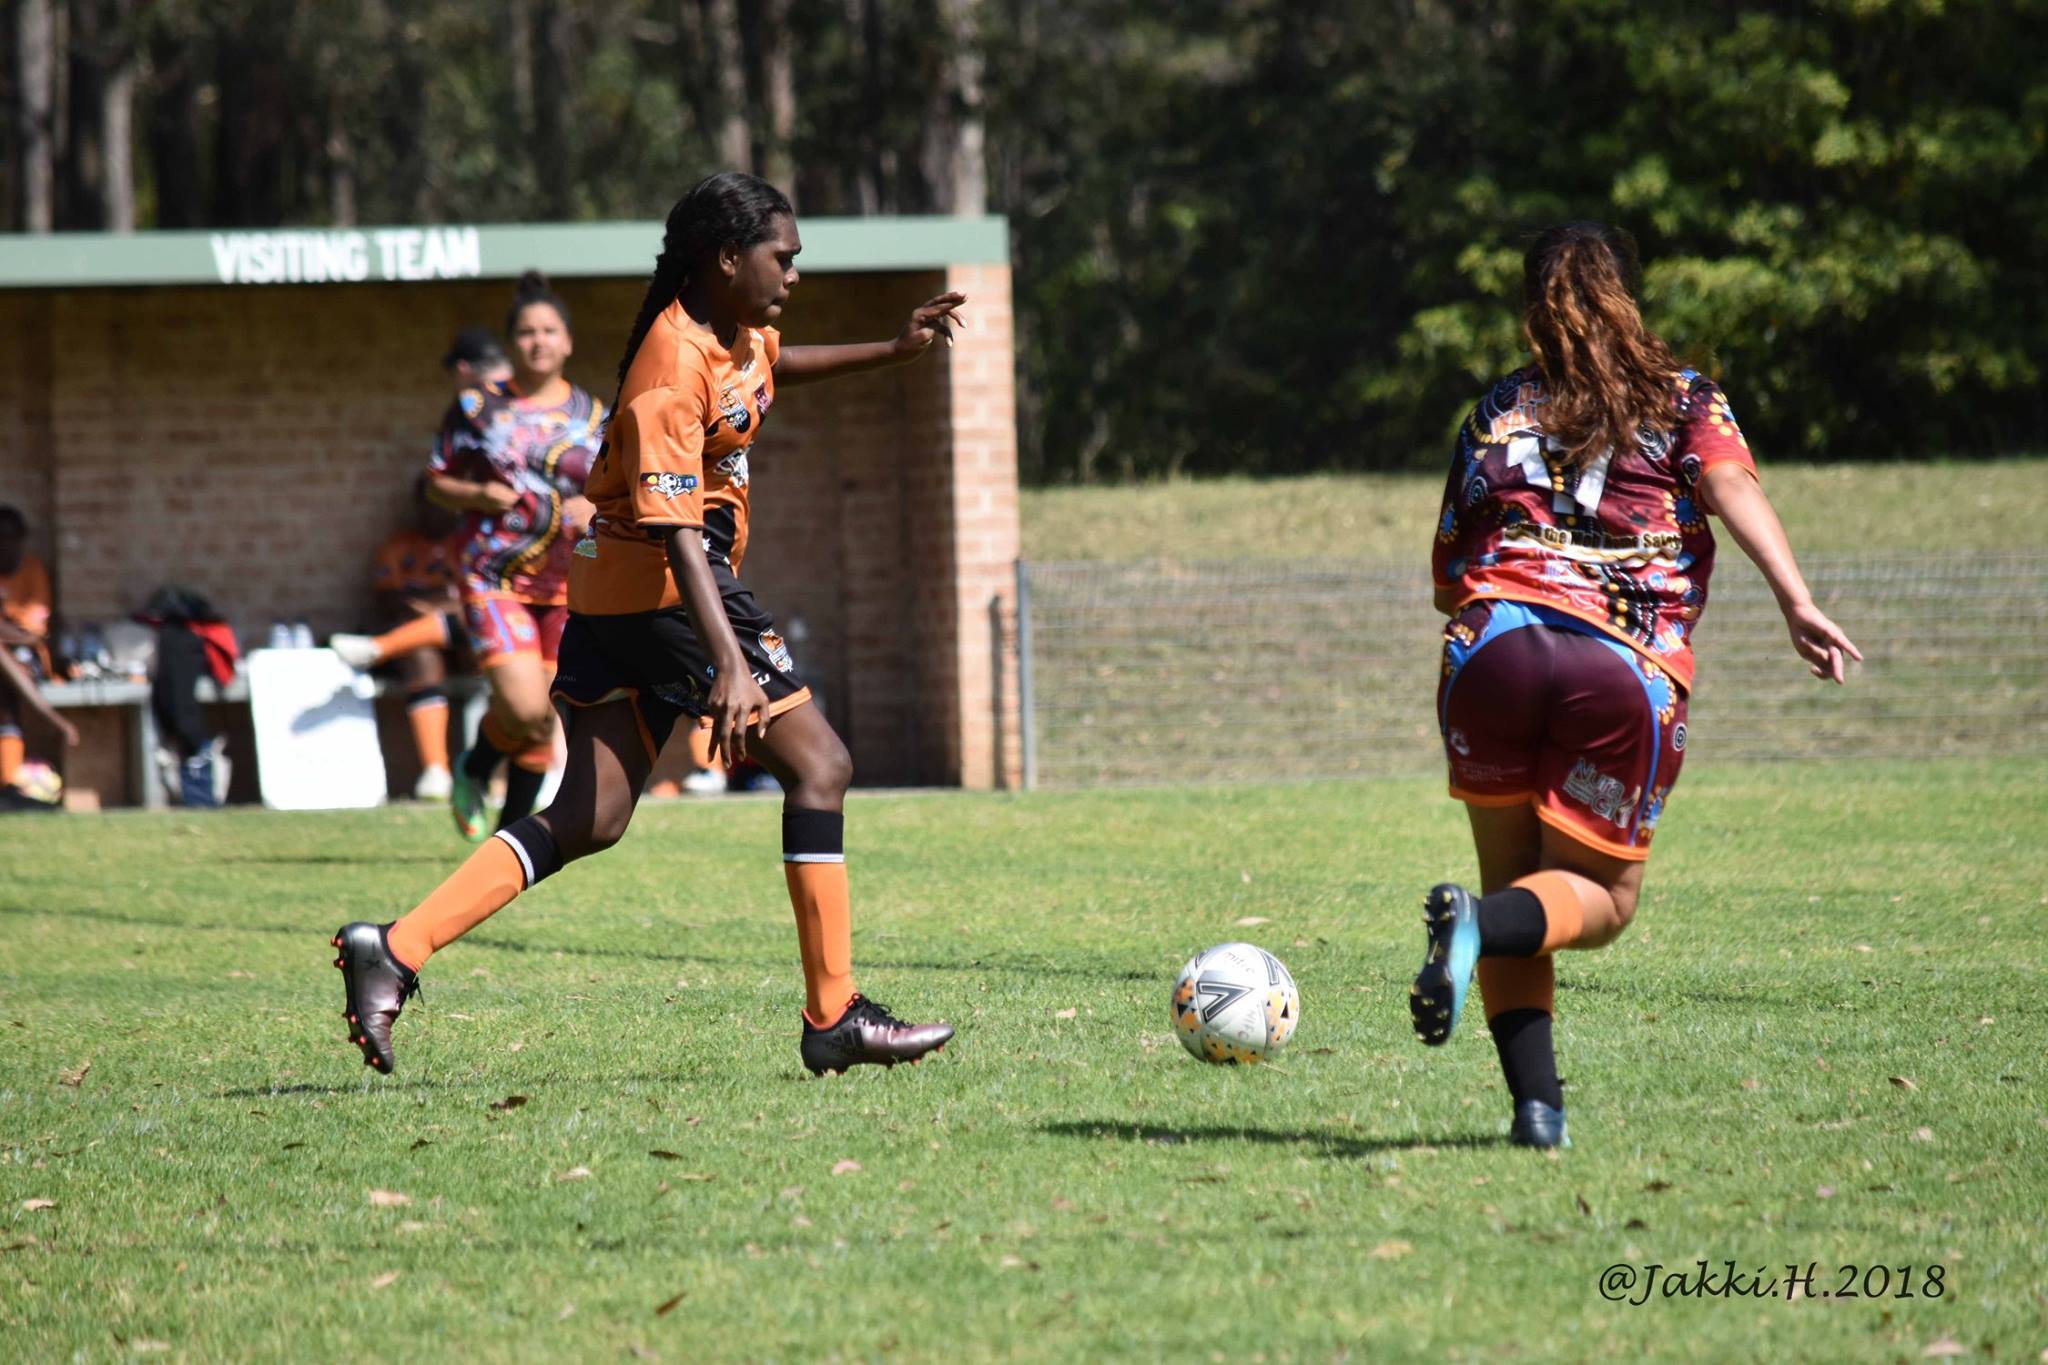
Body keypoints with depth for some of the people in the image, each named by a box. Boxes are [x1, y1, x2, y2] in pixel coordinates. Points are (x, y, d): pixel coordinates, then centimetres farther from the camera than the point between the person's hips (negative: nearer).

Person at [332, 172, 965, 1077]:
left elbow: (771, 366, 37)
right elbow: (675, 528, -30)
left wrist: (895, 350, 28)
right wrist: (730, 663, -39)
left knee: (588, 819, 7)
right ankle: (833, 1018, -5)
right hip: (663, 588, -10)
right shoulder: (675, 367, -21)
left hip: (611, 592, 10)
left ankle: (395, 949, -1)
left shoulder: (737, 336, 9)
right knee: (818, 764, -6)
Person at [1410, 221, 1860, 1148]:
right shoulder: (1684, 401, 15)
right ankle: (1482, 924, -23)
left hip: (1493, 645, 2)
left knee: (1513, 875, 15)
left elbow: (1448, 569, 22)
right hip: (1629, 672, -2)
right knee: (1599, 896, 11)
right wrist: (1796, 603, -14)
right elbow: (1732, 488, -4)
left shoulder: (1495, 413, 22)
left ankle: (1536, 1100, -3)